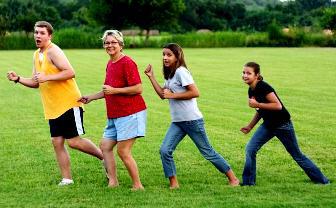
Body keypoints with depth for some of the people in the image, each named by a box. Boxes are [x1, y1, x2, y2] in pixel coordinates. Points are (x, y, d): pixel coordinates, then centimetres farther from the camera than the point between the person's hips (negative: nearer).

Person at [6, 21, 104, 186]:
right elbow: (36, 83, 22)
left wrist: (47, 77, -27)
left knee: (73, 141, -7)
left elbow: (70, 72, -23)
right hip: (53, 109, 8)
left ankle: (104, 156, 13)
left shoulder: (53, 51, -13)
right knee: (57, 142, 5)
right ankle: (67, 179, 11)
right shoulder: (37, 55, 14)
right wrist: (18, 79, 6)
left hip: (69, 104, -8)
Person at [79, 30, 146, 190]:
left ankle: (138, 186, 3)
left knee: (123, 151, -8)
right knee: (105, 145, 9)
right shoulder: (110, 64, 14)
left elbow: (138, 88, -21)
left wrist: (114, 90, -21)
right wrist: (90, 97, 25)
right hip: (115, 116, 10)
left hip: (130, 114, -10)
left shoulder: (127, 63, -14)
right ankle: (113, 182, 14)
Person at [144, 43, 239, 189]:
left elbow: (195, 93, -21)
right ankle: (173, 184, 2)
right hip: (177, 122, 8)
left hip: (192, 120, -8)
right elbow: (162, 94, 12)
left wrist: (172, 95, -18)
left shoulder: (181, 71, -14)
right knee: (165, 150, -7)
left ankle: (233, 178, 15)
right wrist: (151, 77, 7)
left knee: (207, 152, 2)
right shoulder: (169, 75, 14)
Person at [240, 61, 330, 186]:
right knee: (250, 149, -6)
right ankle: (248, 182, 4)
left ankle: (322, 181, 18)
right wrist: (250, 126, 12)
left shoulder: (263, 87, -23)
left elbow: (278, 106, -28)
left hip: (282, 124, -7)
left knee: (297, 155, 3)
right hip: (268, 125, 8)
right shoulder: (251, 90, 3)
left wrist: (257, 104, -27)